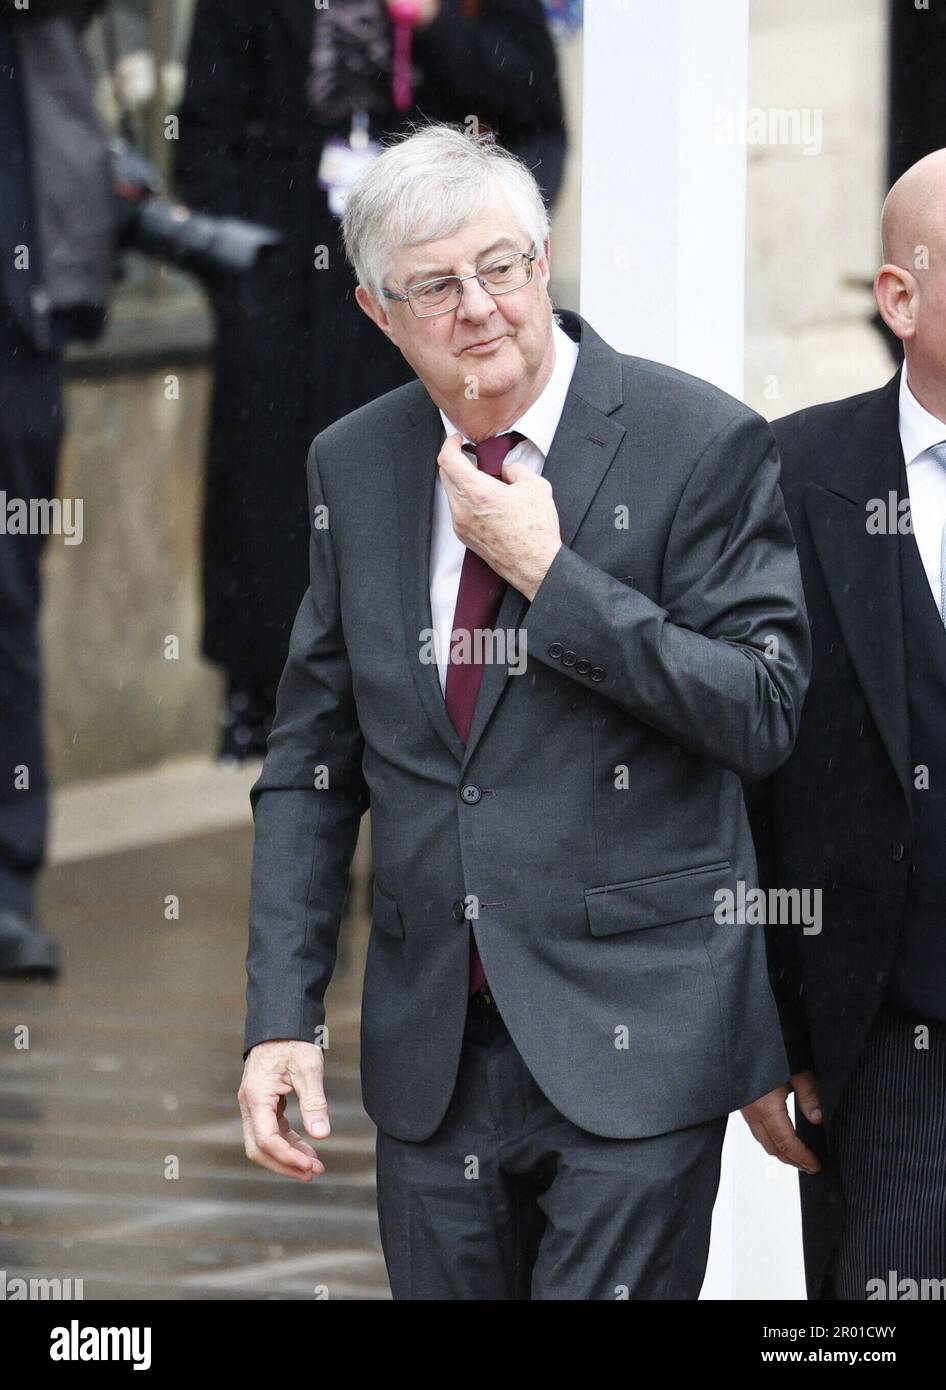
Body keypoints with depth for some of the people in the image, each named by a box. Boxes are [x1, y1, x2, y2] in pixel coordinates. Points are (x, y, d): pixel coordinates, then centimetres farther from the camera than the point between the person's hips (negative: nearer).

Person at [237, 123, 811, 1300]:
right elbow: (311, 761, 11)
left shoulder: (696, 443, -5)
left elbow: (764, 715, -9)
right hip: (432, 1057, 4)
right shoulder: (353, 466, 9)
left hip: (633, 1038, -4)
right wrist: (281, 1016, 3)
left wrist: (551, 575, -14)